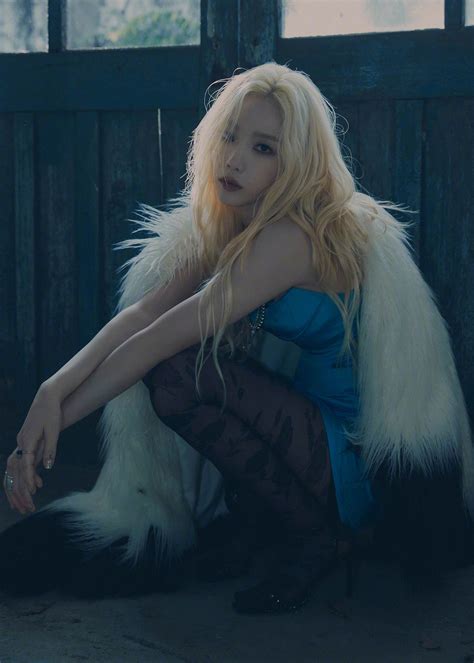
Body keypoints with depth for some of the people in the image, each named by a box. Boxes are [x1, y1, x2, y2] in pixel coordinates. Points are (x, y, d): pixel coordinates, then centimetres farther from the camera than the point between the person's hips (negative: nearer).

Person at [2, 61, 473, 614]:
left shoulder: (297, 236, -22)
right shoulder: (231, 227, 5)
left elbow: (161, 340, -24)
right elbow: (145, 311, -8)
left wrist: (57, 417, -19)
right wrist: (54, 389, -23)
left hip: (370, 468, -9)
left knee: (175, 373, -20)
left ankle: (315, 536, -5)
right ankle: (256, 521, 10)